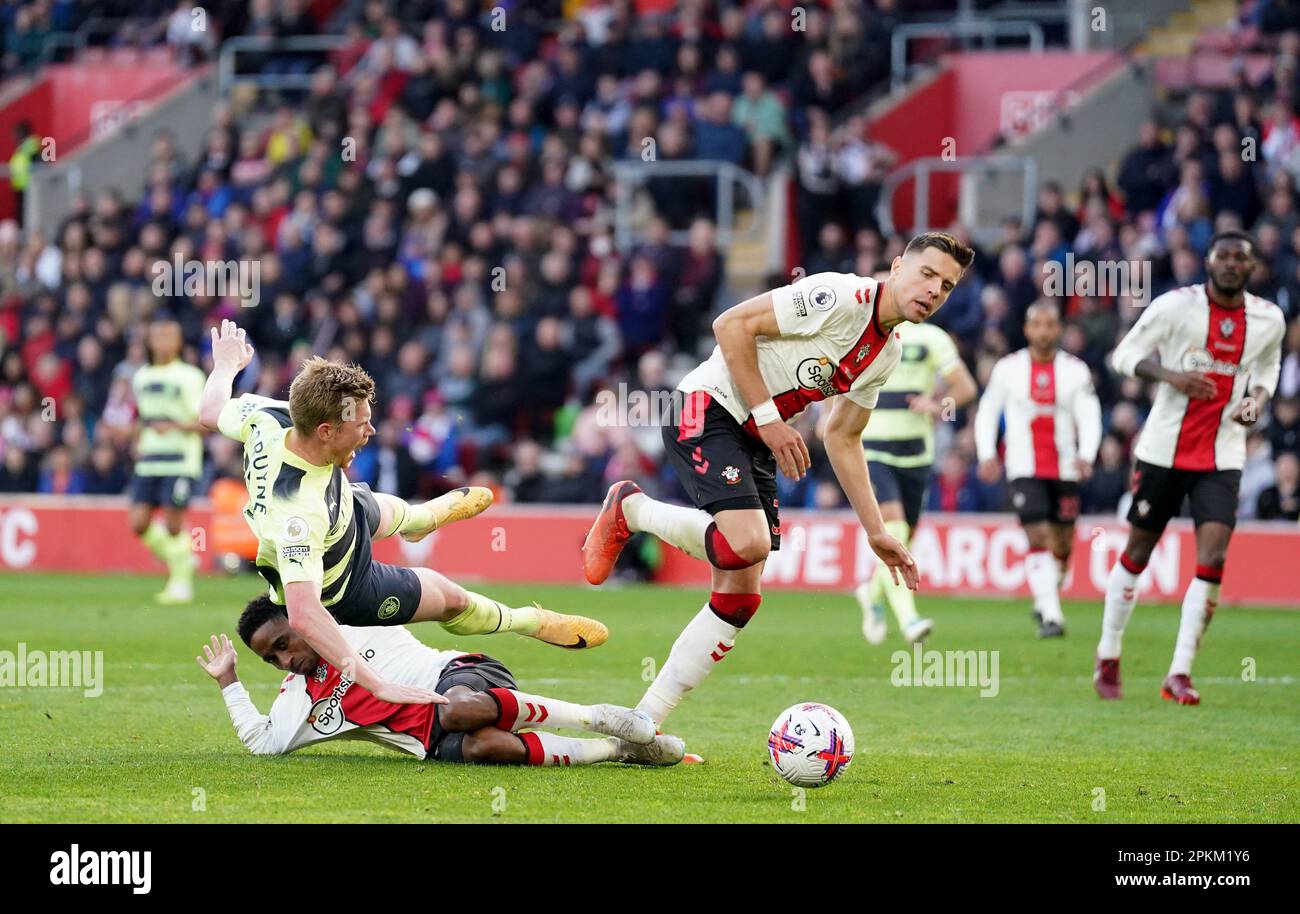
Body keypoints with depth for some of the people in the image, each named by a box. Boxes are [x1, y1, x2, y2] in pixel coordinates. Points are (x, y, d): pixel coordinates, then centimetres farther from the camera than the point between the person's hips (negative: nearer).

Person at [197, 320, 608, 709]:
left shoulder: (269, 418, -31)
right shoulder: (300, 512, -51)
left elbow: (212, 411, -8)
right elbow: (302, 614, -58)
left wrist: (226, 364, 14)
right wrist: (375, 684, -60)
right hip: (344, 589, -7)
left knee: (389, 511, 36)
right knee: (449, 597, 16)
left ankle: (424, 517, 74)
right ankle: (525, 620, 49)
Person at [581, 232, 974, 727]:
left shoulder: (888, 354, 11)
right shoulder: (840, 296, -16)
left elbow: (842, 439, 22)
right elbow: (732, 324, -18)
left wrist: (876, 532, 19)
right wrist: (768, 417, -18)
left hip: (755, 443, 9)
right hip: (705, 408, -9)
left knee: (741, 594, -1)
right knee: (747, 541, -30)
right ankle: (630, 509, -2)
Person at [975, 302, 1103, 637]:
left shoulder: (1075, 370, 3)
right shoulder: (1008, 368, 3)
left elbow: (1089, 416, -4)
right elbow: (987, 411, 11)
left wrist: (1086, 455, -21)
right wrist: (987, 454, -3)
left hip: (1065, 469, 2)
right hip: (1024, 469, -2)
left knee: (1062, 545, 8)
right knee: (1038, 537, -16)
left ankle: (1045, 599, 33)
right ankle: (1050, 615, -19)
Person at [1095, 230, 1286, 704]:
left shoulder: (1269, 319, 3)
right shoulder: (1175, 306, -9)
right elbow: (1124, 354, -4)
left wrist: (1258, 399, 0)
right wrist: (1170, 375, -21)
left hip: (1223, 456, 2)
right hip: (1165, 448, -2)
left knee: (1212, 559, -13)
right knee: (1138, 553, 9)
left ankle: (1179, 674, -8)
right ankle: (1107, 656, 27)